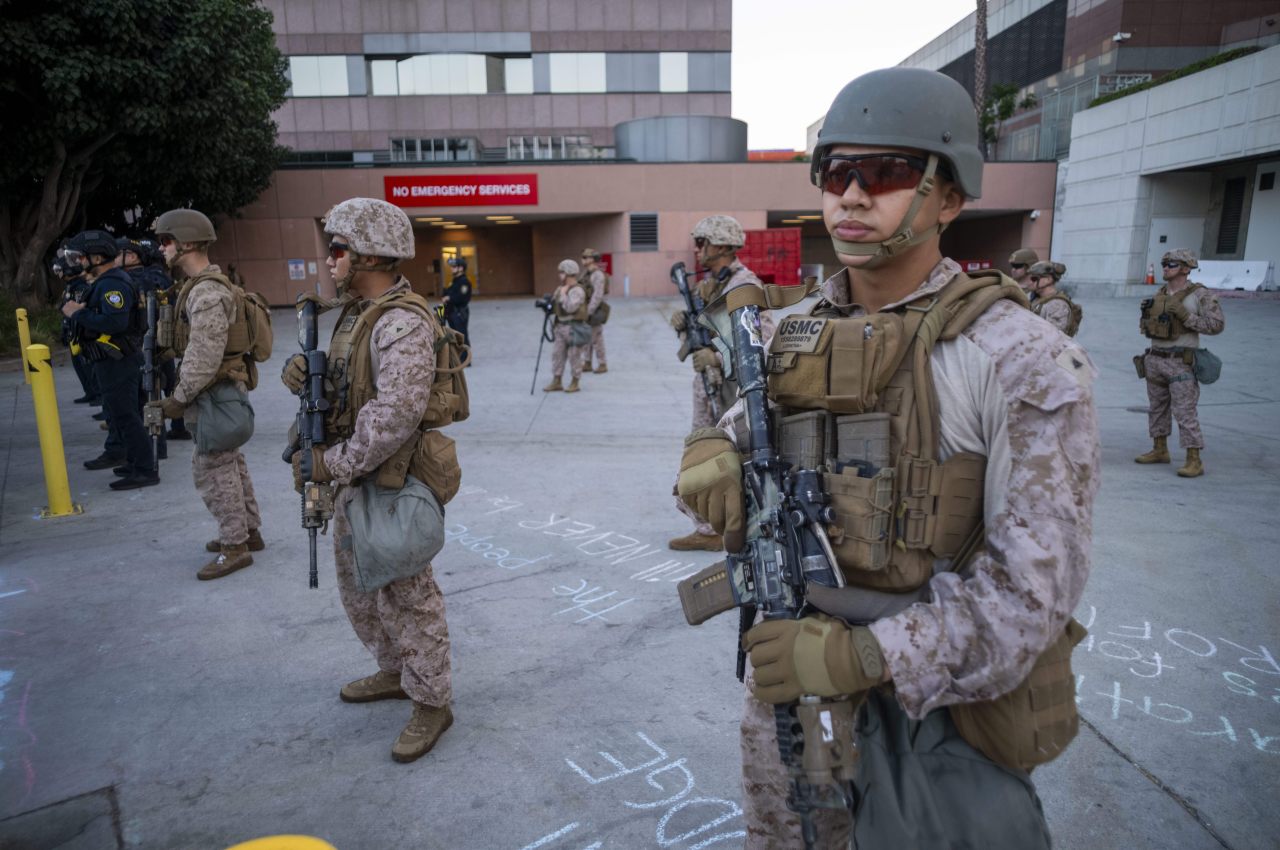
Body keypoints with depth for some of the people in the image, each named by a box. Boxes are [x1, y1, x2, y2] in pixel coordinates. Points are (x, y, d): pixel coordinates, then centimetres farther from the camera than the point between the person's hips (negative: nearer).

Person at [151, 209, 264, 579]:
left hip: (215, 394, -10)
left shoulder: (206, 292, -20)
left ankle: (234, 547, 5)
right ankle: (249, 531, 26)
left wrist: (178, 398, -16)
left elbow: (205, 357, -24)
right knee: (230, 463, 16)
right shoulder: (204, 286, 13)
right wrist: (183, 394, 18)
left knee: (212, 469, -3)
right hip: (219, 391, 10)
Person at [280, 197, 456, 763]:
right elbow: (342, 387, 16)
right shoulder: (358, 313, 11)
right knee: (358, 586, 23)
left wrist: (333, 462, -24)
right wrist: (304, 374, -5)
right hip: (352, 480, 10)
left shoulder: (402, 323, -22)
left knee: (404, 594, 2)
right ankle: (395, 671, 42)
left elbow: (396, 413, -31)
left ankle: (431, 703, 19)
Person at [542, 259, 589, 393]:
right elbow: (554, 303, 17)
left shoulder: (577, 290, -16)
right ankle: (556, 382, 14)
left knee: (574, 356, 0)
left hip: (574, 328, -9)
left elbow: (570, 308, -27)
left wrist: (563, 294, -18)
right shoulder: (561, 288, 11)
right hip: (561, 326, 9)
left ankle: (575, 383, 11)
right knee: (557, 354, 8)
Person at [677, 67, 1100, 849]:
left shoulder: (1021, 361, -17)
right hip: (792, 665, 5)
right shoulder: (791, 337, -2)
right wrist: (716, 447, -11)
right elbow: (741, 404, 14)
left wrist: (867, 656, -28)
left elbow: (1035, 578, -19)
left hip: (940, 693, -4)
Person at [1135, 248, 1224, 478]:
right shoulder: (1159, 295, 10)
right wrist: (1145, 312, -3)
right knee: (1157, 407, 13)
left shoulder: (1200, 295, -8)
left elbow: (1217, 324, -15)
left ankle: (1194, 461, -4)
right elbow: (1145, 327, 17)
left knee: (1185, 411, -8)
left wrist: (1186, 316, -22)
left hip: (1181, 363, -7)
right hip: (1155, 360, 7)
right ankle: (1160, 450, 26)